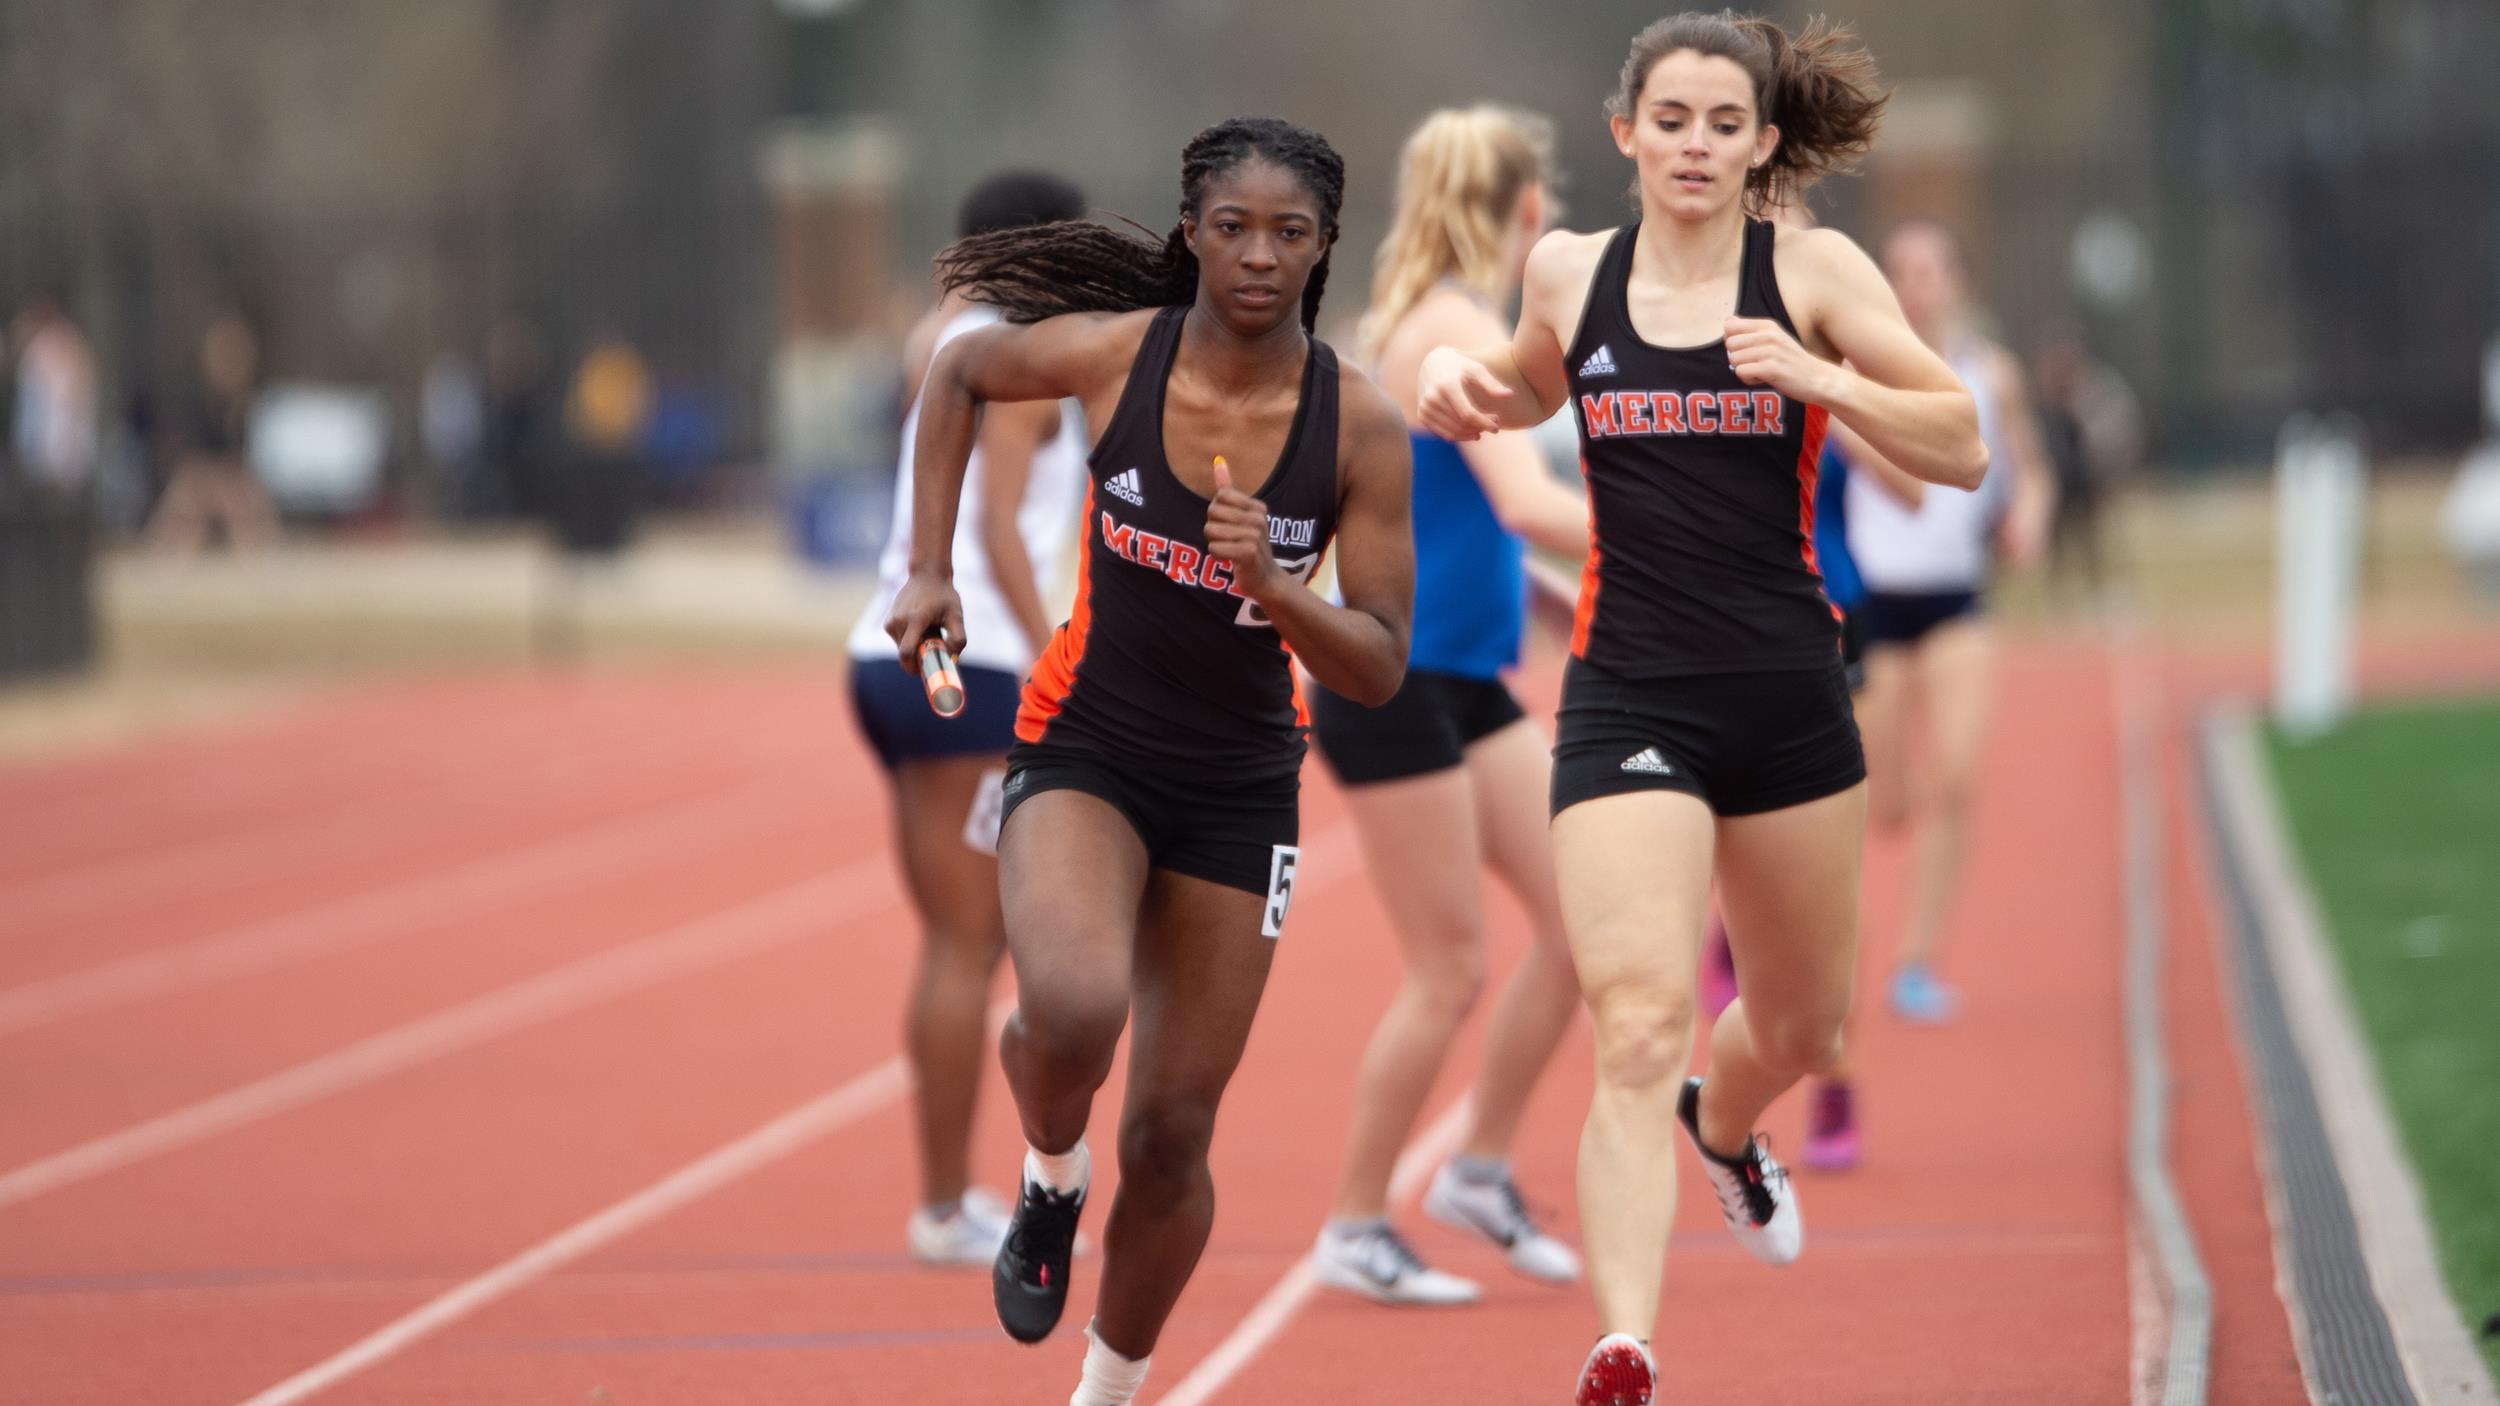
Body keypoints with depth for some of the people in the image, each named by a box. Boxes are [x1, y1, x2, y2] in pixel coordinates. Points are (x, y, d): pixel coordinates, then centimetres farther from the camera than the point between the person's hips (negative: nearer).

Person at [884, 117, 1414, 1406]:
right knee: (1075, 1007, -32)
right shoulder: (1109, 352, -12)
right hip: (1084, 749, -1)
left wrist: (1273, 585, -28)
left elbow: (1379, 670, -9)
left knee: (1172, 1133, 7)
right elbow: (956, 371, 10)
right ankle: (1050, 1178, 3)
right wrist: (929, 567, 4)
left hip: (1241, 787, 2)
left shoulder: (1360, 428, -12)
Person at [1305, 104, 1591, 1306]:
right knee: (1448, 974, -3)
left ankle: (1480, 1170, 16)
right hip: (1393, 687, -9)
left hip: (1463, 685, 9)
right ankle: (1356, 1230, 10)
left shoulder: (1438, 323, 13)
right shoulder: (1455, 330, -18)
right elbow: (1529, 505, -30)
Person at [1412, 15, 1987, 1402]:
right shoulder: (1569, 272, 3)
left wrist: (1823, 380, -22)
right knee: (1638, 1026, -19)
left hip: (1788, 693, 1)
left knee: (1800, 1029, 21)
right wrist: (1464, 379, 4)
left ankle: (1725, 1129, 57)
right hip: (1627, 699, -1)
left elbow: (1963, 451, -6)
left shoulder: (1811, 270, -2)